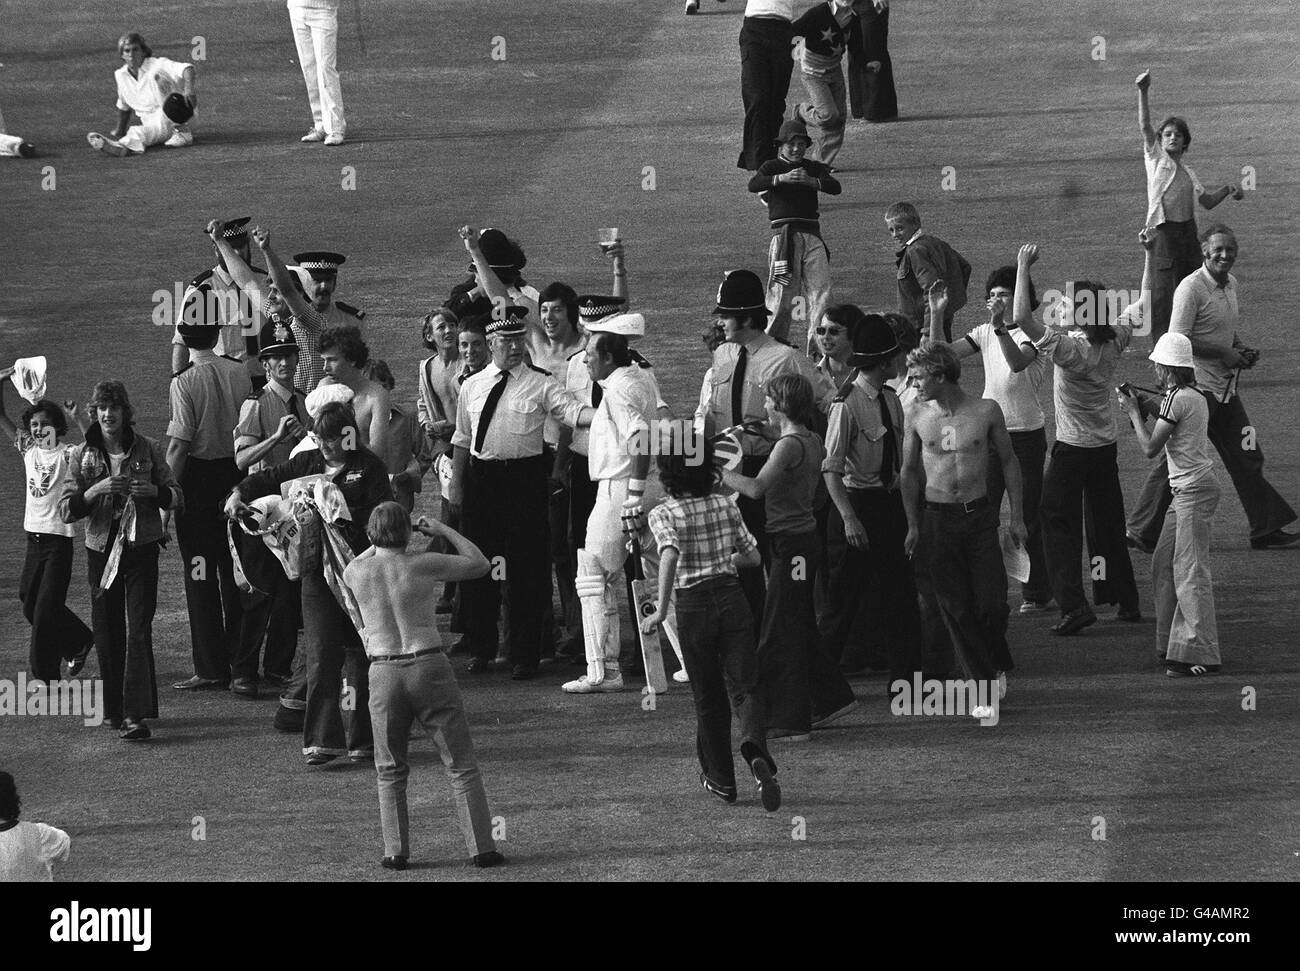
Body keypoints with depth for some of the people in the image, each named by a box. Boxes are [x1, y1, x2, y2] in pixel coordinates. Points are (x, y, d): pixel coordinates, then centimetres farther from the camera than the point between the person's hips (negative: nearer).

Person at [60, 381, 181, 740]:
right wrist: (96, 490, -19)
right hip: (101, 549, 2)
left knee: (138, 631, -11)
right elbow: (66, 510, -3)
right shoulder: (81, 455, 2)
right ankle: (114, 708, 22)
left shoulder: (147, 450, 0)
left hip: (141, 549, -2)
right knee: (107, 632, 6)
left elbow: (176, 496, 8)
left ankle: (135, 716, -17)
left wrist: (153, 490, -13)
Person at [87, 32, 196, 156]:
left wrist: (189, 90, -44)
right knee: (135, 132, -31)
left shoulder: (157, 65, -11)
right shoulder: (121, 75, 9)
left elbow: (187, 69, -25)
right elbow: (123, 106, 25)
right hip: (151, 126, 4)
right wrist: (119, 131, 27)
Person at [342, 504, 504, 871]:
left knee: (390, 772, 16)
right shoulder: (422, 565, -8)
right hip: (429, 667, -2)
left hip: (384, 673, 2)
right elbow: (479, 564, 5)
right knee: (462, 765, 5)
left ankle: (396, 851, 8)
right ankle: (481, 848, 1)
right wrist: (443, 531, 13)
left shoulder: (356, 572, -2)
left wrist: (379, 545, 27)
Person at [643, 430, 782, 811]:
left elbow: (670, 554, -25)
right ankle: (756, 752, -33)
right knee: (743, 685, -3)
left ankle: (721, 779, 22)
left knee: (708, 697, 13)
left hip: (693, 604, -1)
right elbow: (753, 557, 12)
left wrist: (661, 610, -27)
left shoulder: (663, 514, -6)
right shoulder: (725, 506, 5)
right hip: (732, 597, 2)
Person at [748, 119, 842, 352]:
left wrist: (811, 181, -21)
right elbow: (753, 185, -14)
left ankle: (816, 348, -7)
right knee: (783, 292, -5)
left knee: (820, 291, -6)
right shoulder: (772, 166, 6)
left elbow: (835, 187, -1)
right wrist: (782, 178, -30)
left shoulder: (813, 168, 15)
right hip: (784, 234, -3)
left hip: (812, 234, 3)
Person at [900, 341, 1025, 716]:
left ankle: (999, 666, 22)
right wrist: (913, 526, 6)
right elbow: (909, 471, 9)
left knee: (993, 603, -7)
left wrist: (1017, 517, 4)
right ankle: (985, 689, 9)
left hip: (980, 516, -1)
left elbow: (1008, 461, 6)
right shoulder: (917, 416, 0)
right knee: (957, 609, 0)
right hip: (938, 520, 1)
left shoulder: (986, 411, -4)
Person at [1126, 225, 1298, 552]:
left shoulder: (1229, 284, 11)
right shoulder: (1191, 288, -16)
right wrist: (1225, 353, -18)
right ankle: (1141, 532, 7)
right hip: (1197, 387, -8)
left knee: (1247, 459, 11)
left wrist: (1242, 349, 7)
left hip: (1225, 387, 9)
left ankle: (1267, 530, 17)